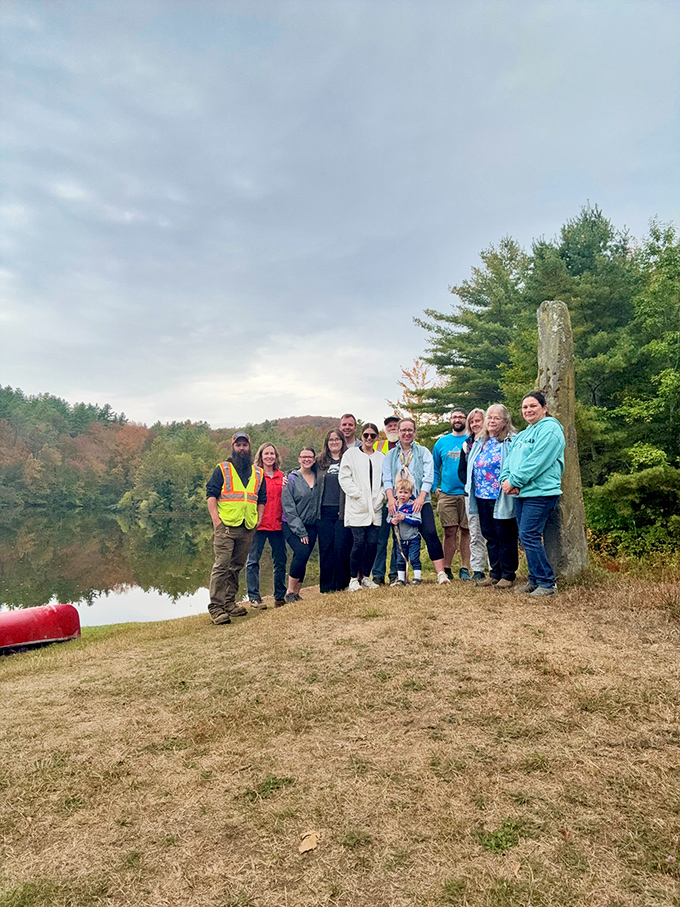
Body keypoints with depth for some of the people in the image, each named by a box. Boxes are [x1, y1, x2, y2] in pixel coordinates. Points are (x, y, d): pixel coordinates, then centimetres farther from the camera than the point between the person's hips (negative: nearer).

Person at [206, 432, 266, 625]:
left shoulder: (258, 473, 16)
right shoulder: (222, 469, 4)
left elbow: (262, 499, 20)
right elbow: (210, 494, -2)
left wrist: (258, 519, 8)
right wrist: (216, 519, -11)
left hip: (247, 528, 5)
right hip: (226, 526, -4)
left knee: (237, 566, 10)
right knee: (221, 566, -10)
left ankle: (230, 603, 20)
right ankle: (215, 607, -8)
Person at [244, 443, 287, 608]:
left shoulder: (281, 476, 13)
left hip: (277, 524, 4)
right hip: (259, 524, -4)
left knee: (280, 561, 8)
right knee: (253, 561, -2)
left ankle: (280, 597, 18)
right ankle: (254, 598, 6)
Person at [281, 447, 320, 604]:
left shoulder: (318, 478, 7)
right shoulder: (292, 479, -6)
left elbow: (319, 502, 9)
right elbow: (288, 508, -9)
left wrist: (307, 531, 0)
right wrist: (300, 531, -13)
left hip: (310, 526, 4)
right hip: (291, 525, -4)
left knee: (302, 559, 2)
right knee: (302, 552, -22)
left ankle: (296, 593, 16)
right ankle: (289, 592, -8)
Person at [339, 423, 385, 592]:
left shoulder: (381, 457, 15)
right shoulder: (350, 454, 5)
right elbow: (344, 478, -2)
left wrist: (380, 497, -3)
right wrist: (358, 495, -10)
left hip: (375, 507, 3)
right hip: (357, 507, -3)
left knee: (372, 543, 0)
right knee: (359, 542, -9)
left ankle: (366, 576, 15)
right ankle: (354, 578, 4)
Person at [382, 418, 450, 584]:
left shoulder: (423, 452, 9)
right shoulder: (390, 455, 14)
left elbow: (428, 477, 0)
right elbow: (386, 478, 5)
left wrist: (421, 498, -13)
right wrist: (391, 498, -11)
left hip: (420, 502, -2)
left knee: (430, 534, -14)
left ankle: (441, 573, -12)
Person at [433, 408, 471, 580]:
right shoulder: (441, 442, 12)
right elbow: (434, 468, 17)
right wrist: (435, 487, 6)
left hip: (468, 494, -1)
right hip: (446, 494, 1)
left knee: (466, 531, 2)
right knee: (449, 532, 2)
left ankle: (465, 569, 8)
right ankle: (446, 569, 8)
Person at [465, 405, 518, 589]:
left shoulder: (511, 441, -7)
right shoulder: (480, 442, 14)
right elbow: (472, 466, 24)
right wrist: (470, 488, 18)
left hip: (501, 498, -7)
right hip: (482, 496, 7)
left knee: (505, 537, 3)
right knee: (490, 537, 14)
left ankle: (508, 575, 14)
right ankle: (495, 573, 25)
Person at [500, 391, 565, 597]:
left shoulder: (550, 429, -8)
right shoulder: (523, 435, 21)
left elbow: (537, 461, -18)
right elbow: (510, 459, 14)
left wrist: (514, 481, -16)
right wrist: (506, 479, -5)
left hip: (540, 493, -9)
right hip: (521, 494, 9)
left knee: (529, 536, -12)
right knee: (527, 538, 11)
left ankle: (547, 583, -3)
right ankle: (534, 580, 20)